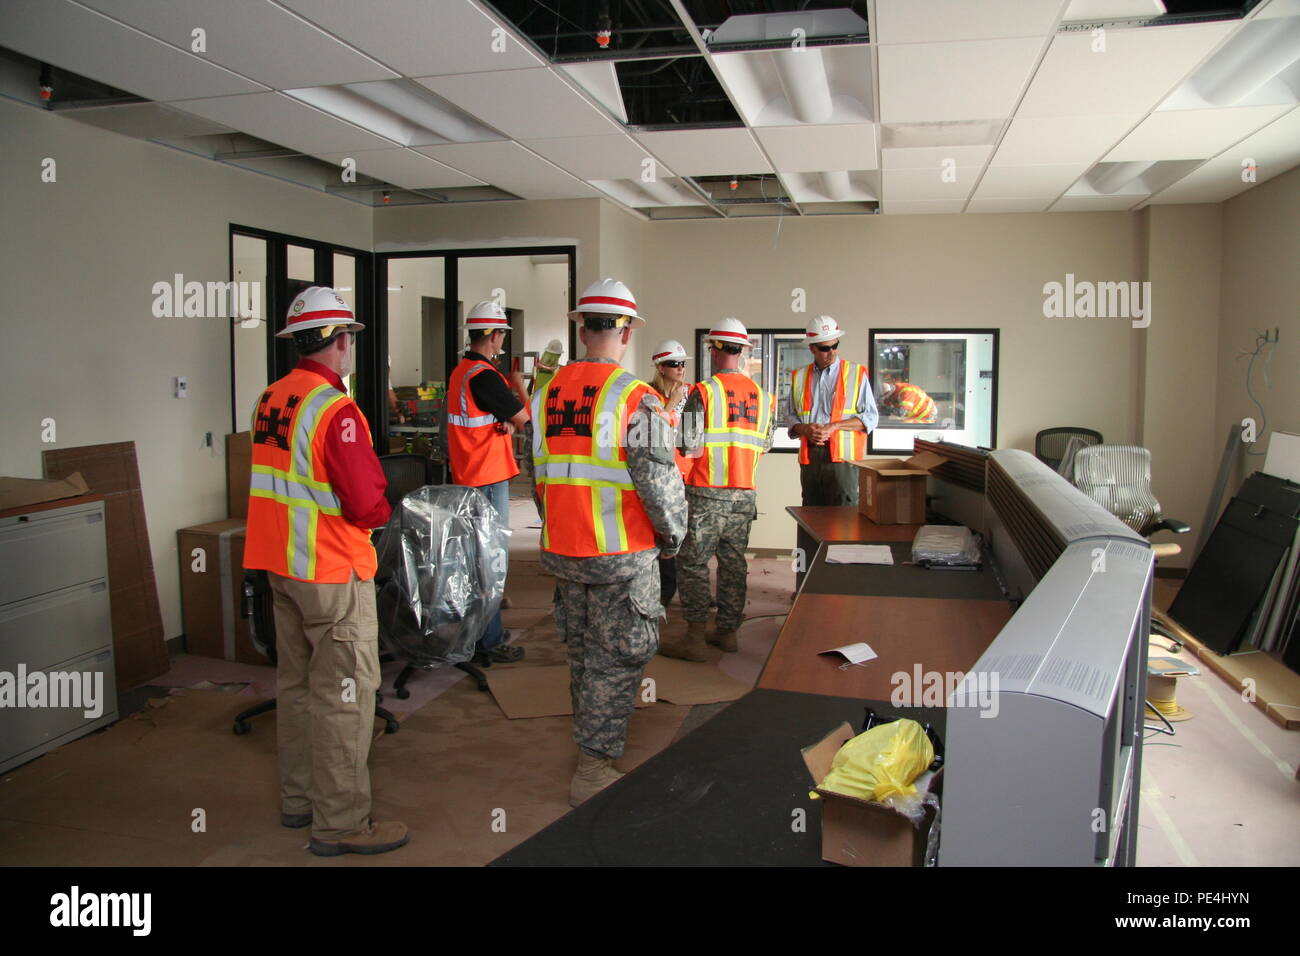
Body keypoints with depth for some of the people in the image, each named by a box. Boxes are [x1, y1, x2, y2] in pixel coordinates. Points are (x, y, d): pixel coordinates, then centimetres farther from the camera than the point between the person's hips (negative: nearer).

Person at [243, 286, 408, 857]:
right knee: (344, 694, 0)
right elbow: (367, 505, -23)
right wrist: (382, 510, -2)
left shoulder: (270, 399, 6)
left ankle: (298, 799, 32)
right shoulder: (334, 409, -20)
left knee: (296, 684, 19)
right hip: (332, 573, -9)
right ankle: (340, 824, 9)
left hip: (280, 564, 9)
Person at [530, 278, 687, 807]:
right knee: (618, 658, 5)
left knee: (583, 651, 20)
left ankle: (591, 740, 37)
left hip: (561, 550, 6)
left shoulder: (547, 392, 5)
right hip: (622, 554, -6)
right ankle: (594, 770, 9)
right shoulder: (635, 397, -16)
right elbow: (659, 479, -17)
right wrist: (673, 536, 0)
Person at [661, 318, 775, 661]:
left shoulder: (703, 392, -10)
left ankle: (694, 638, 3)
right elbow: (764, 445, 10)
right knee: (734, 562, 13)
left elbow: (691, 447, -15)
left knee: (692, 562, 3)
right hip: (745, 494, 5)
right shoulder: (763, 396, 6)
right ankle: (727, 631, 21)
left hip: (707, 493, -5)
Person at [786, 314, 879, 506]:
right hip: (809, 457, 4)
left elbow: (870, 417, 1)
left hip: (842, 456, -3)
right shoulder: (799, 377, 14)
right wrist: (806, 429, -6)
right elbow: (790, 417, 17)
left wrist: (833, 426, -11)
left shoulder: (856, 374, 5)